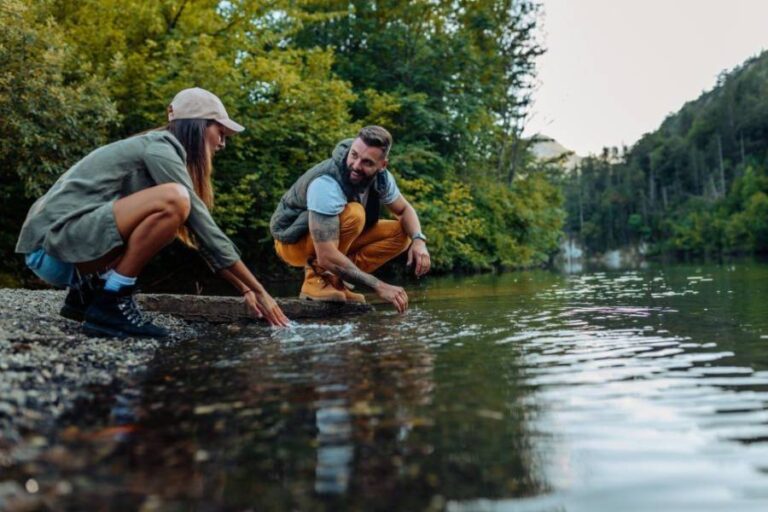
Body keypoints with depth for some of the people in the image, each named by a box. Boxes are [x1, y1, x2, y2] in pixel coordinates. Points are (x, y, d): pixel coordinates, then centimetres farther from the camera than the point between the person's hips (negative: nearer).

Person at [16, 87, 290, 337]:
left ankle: (87, 292, 11)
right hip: (54, 241, -10)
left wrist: (244, 290, 13)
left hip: (66, 241, 10)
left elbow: (198, 233, 16)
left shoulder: (155, 149, 19)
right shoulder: (159, 146, -8)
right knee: (173, 200, -24)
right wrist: (258, 290, -10)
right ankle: (110, 305, -15)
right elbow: (202, 226, -14)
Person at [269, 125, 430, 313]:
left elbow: (404, 209, 6)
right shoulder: (326, 184, -35)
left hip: (334, 239, 8)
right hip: (293, 241, -7)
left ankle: (334, 279, -6)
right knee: (355, 214, -33)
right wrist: (378, 286, -38)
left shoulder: (381, 177, -13)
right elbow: (327, 256, -40)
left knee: (401, 232, -8)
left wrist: (419, 240, -17)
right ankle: (316, 277, -17)